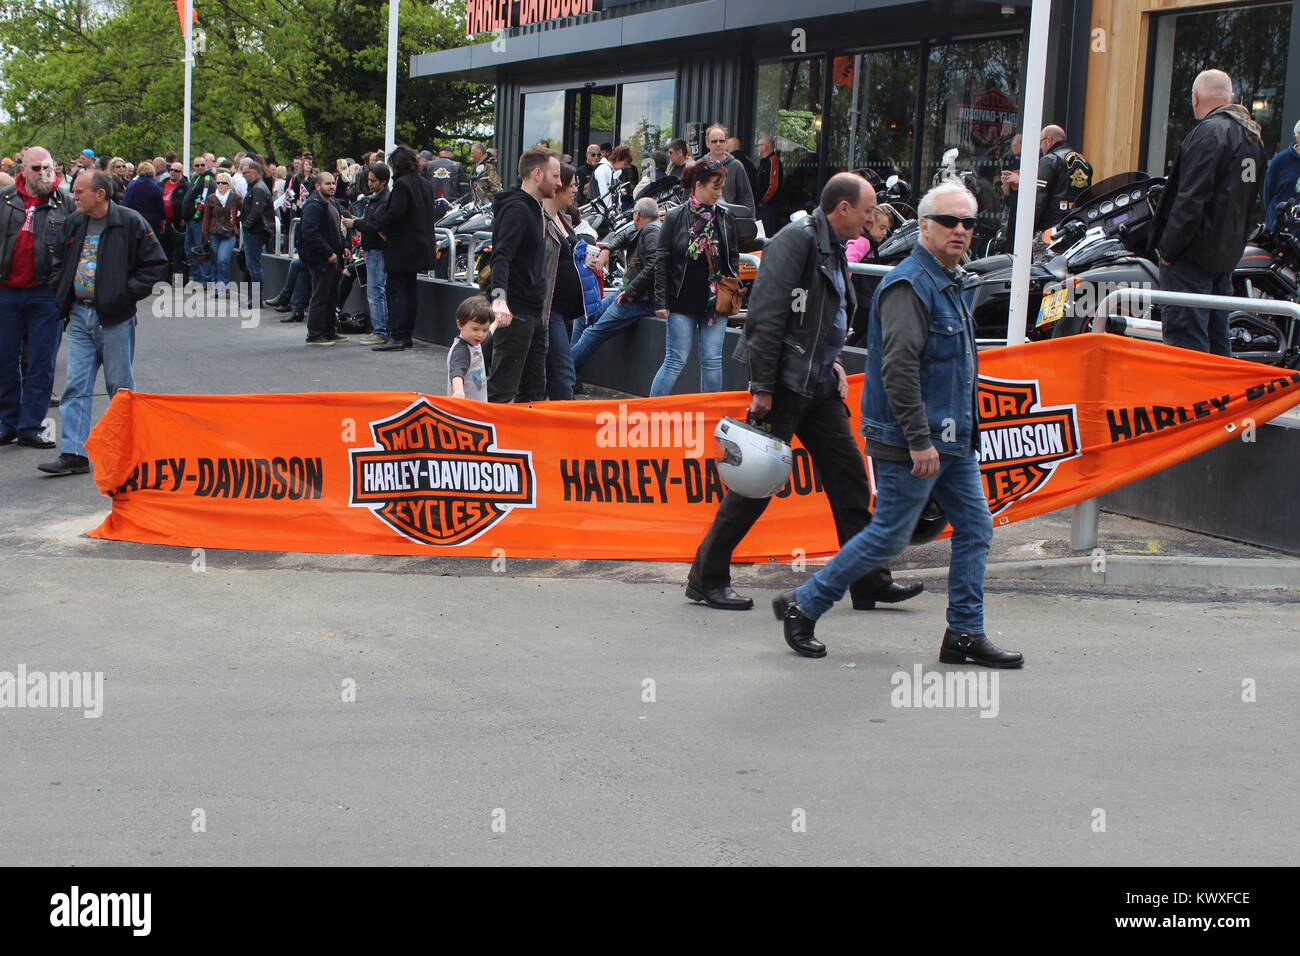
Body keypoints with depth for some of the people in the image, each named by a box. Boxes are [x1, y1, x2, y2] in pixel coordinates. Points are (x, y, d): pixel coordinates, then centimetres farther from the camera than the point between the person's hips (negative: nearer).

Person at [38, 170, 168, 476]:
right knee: (76, 386, -1)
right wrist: (61, 295, 8)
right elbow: (58, 263, 24)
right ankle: (73, 454, -2)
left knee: (120, 386, 5)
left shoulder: (130, 223, -7)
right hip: (79, 315, 5)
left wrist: (127, 294, -13)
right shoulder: (73, 224, 10)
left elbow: (156, 265, -6)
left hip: (114, 317, -5)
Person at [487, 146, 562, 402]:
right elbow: (501, 257, -28)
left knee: (534, 390, 13)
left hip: (535, 313, 10)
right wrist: (499, 297, -43)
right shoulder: (516, 209, -15)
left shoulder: (533, 207, 17)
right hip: (515, 313, -10)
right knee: (501, 390, -9)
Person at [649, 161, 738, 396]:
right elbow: (662, 263, -3)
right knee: (675, 361, -2)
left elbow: (733, 259, 15)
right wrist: (661, 302, -6)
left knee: (712, 361, 5)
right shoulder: (675, 217, -4)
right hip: (683, 302, -3)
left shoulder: (725, 219, 6)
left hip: (716, 303, 3)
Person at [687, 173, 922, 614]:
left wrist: (834, 363, 11)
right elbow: (765, 317, -19)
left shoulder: (834, 250, 15)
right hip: (785, 385, -9)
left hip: (820, 386, 9)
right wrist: (761, 388, -21)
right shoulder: (797, 240, -13)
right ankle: (706, 576, 8)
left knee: (849, 475, 7)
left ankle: (870, 580, 13)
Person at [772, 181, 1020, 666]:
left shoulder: (948, 284, 16)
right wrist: (919, 441, -26)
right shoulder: (910, 284, -16)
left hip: (953, 438, 10)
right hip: (912, 443, -10)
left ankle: (965, 634, 15)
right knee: (887, 538, -2)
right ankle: (802, 606, 11)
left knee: (975, 528, 8)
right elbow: (899, 367, -24)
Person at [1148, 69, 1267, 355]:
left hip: (1195, 254, -9)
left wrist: (1168, 248, -15)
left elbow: (1191, 199, -20)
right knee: (1216, 338, 15)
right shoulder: (1252, 135, 15)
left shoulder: (1209, 132, -14)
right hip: (1228, 254, 9)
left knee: (1185, 339, -9)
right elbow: (1254, 204, 20)